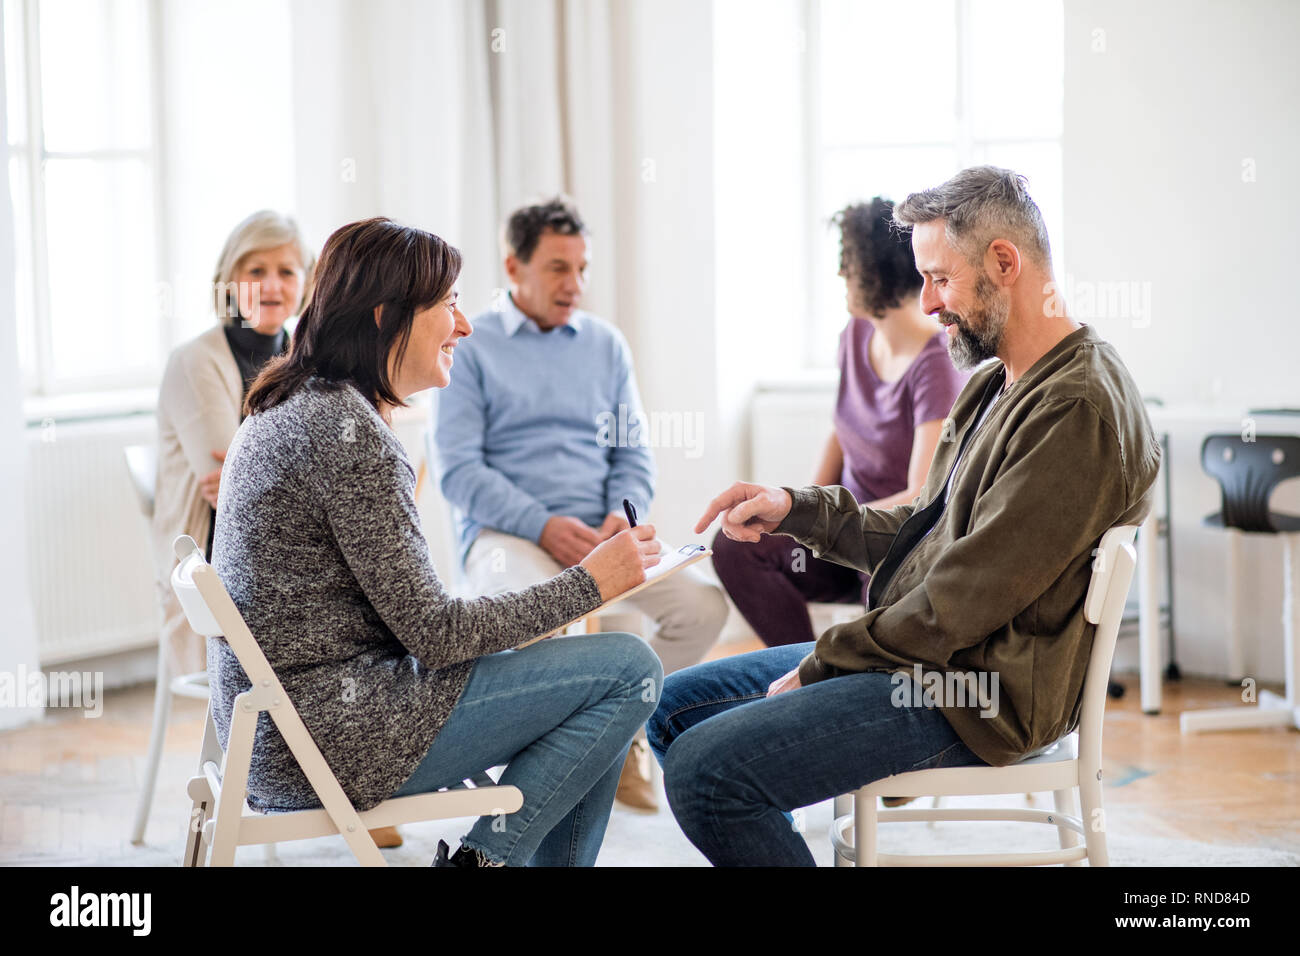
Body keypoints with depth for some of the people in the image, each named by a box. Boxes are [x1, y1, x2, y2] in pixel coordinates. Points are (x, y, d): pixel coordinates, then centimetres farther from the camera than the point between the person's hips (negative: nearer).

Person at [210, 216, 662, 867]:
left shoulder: (289, 408, 12)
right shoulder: (346, 429, -18)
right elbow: (432, 632, -16)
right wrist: (590, 582, -9)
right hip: (330, 741, -10)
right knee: (629, 669, -8)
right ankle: (487, 858, -1)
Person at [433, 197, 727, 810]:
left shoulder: (606, 344, 18)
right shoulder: (470, 348, 3)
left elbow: (633, 453, 16)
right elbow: (457, 469, -6)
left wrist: (623, 515, -7)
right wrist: (543, 525, -18)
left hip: (599, 533, 4)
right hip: (505, 532, -4)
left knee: (703, 606, -20)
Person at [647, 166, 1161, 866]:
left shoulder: (1079, 408, -20)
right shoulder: (997, 383, 15)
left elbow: (963, 603, -22)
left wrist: (817, 669, -12)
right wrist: (795, 510, 7)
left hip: (977, 693, -10)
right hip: (919, 654, 10)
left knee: (705, 770, -21)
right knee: (674, 707, 10)